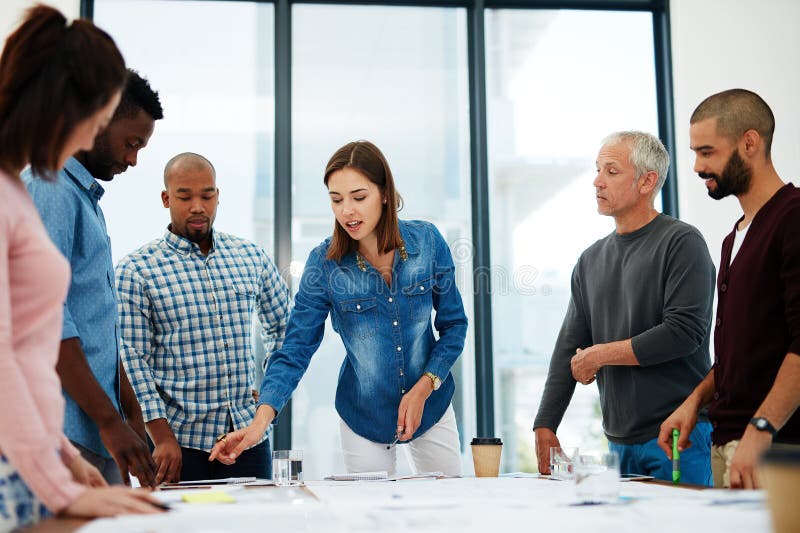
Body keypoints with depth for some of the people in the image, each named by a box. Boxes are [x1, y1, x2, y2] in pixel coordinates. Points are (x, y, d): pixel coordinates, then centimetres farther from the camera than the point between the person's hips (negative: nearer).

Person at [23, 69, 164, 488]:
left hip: (98, 429, 9)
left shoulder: (85, 197, 20)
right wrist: (110, 420, -19)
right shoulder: (49, 189, -11)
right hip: (65, 432, -9)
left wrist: (130, 413, 21)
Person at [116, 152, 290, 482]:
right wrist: (162, 438, -14)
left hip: (248, 434, 4)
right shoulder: (136, 271, -3)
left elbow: (284, 327, 22)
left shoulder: (251, 257, 9)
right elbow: (132, 359, -8)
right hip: (179, 443, -3)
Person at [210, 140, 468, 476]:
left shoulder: (426, 241, -13)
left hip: (431, 405, 2)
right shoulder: (324, 262, -16)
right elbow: (295, 350, -17)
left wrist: (423, 387, -14)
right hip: (364, 417, -1)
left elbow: (454, 324, -3)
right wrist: (261, 419, -30)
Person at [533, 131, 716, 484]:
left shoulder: (681, 242, -6)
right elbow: (570, 347, 12)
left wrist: (601, 354, -9)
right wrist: (544, 426, 4)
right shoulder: (591, 260, 13)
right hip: (620, 441, 6)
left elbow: (684, 332, -17)